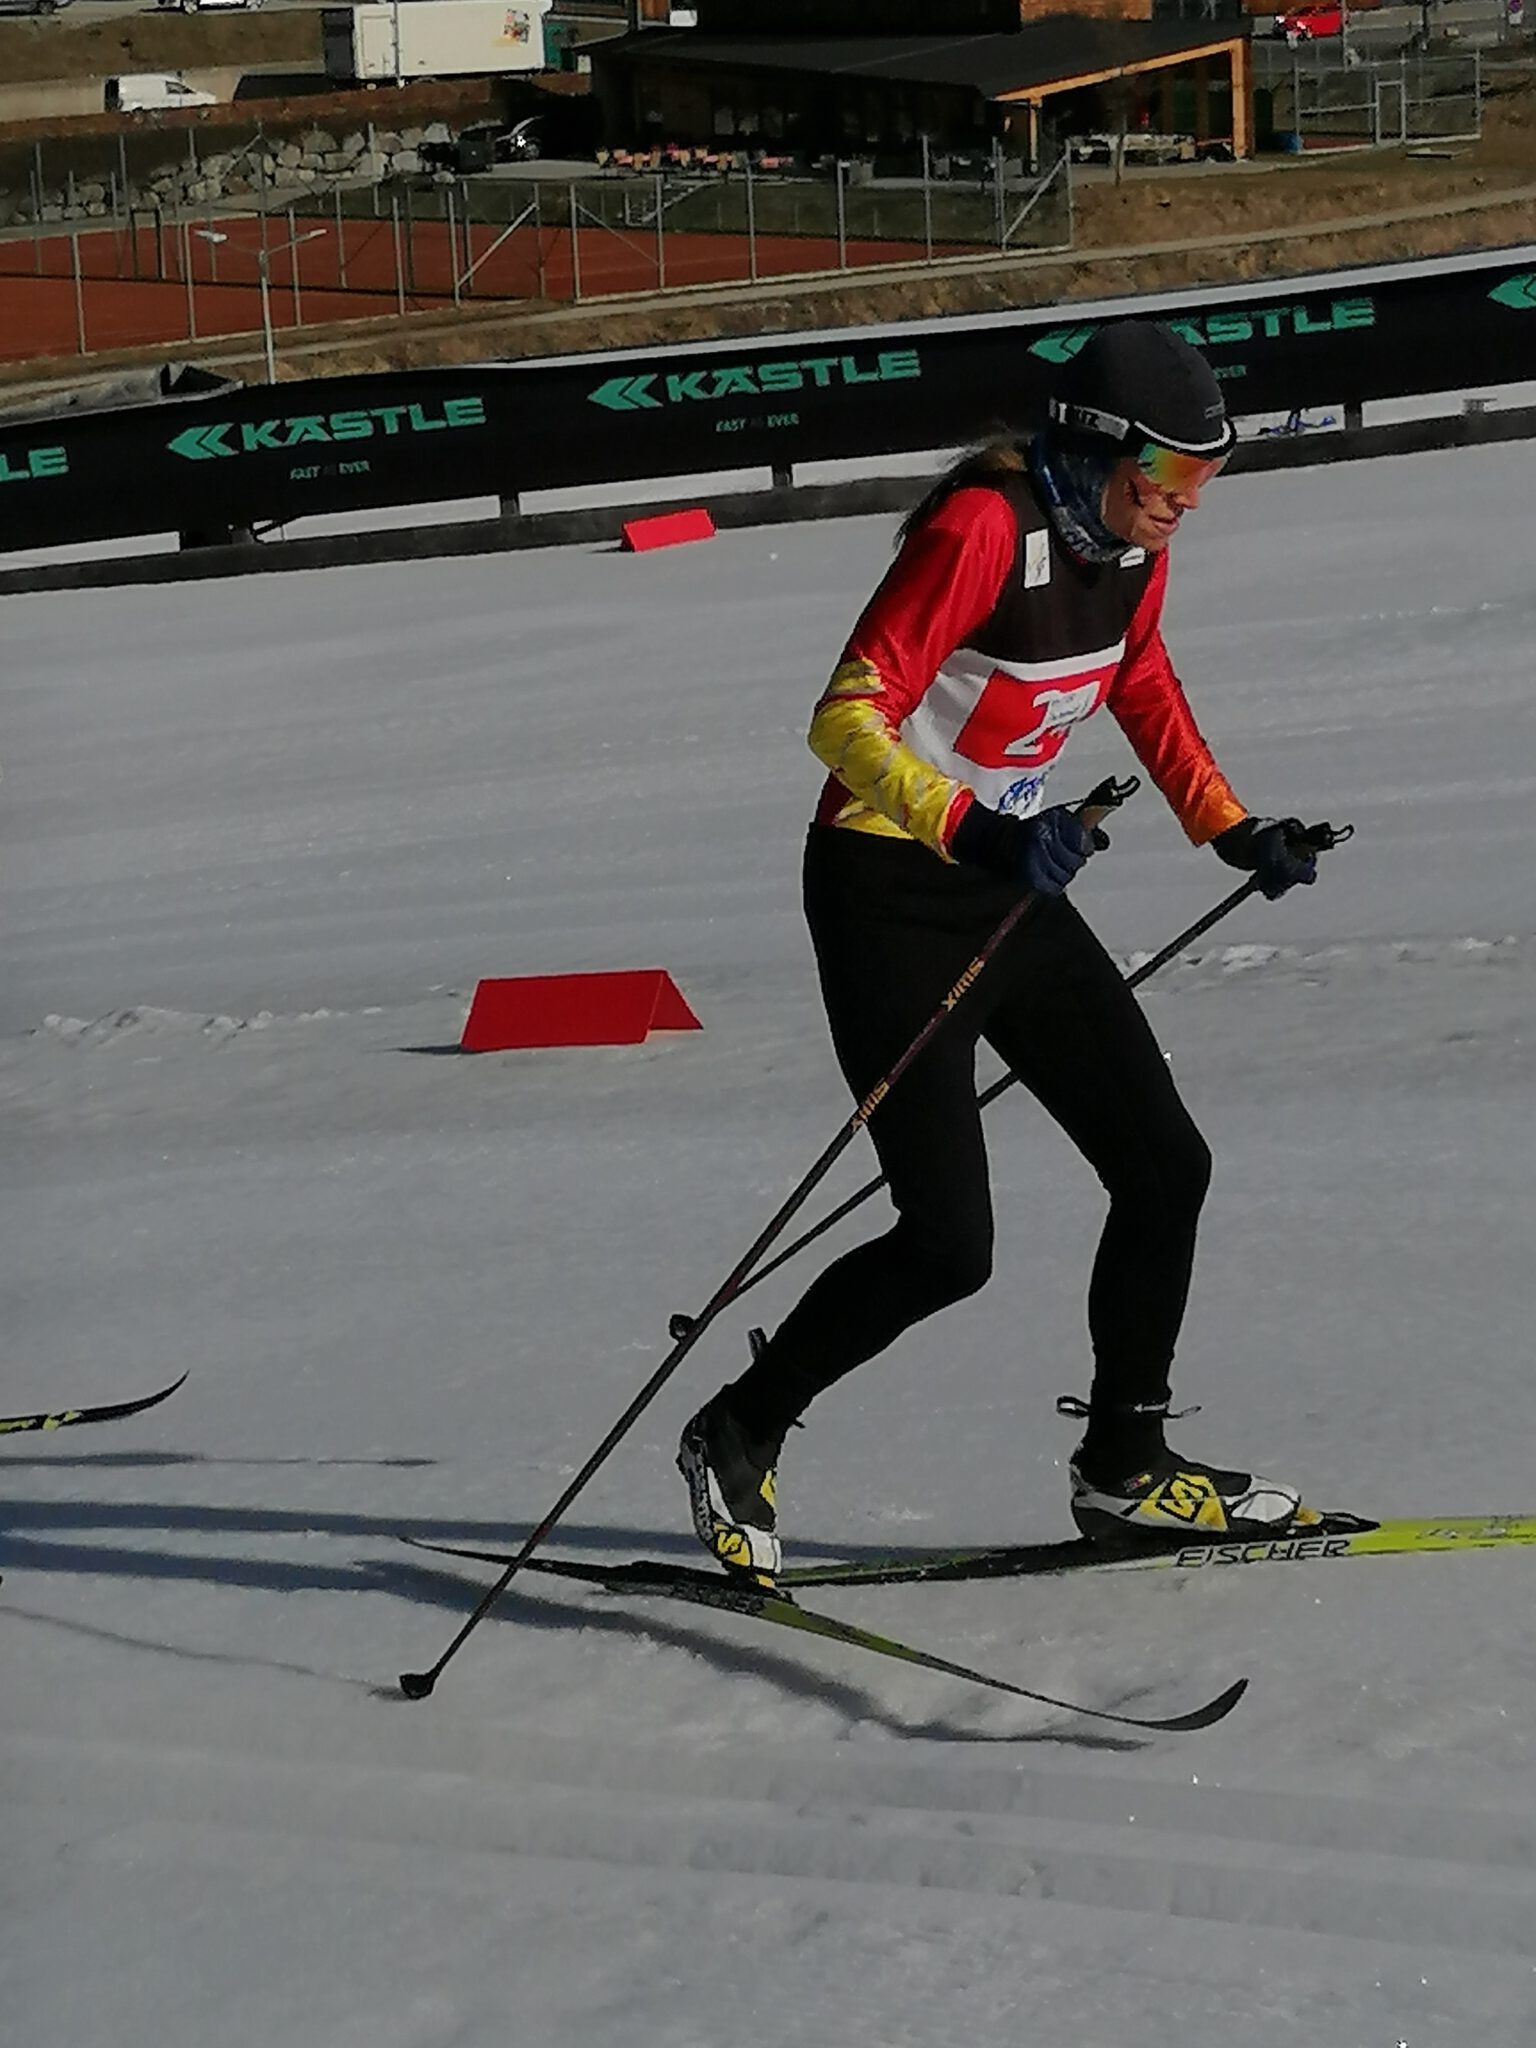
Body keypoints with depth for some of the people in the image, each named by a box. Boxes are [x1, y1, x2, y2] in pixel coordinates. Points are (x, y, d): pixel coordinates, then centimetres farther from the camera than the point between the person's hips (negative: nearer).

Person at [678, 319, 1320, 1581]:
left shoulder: (1130, 542, 1)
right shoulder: (985, 529, -24)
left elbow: (1142, 681, 23)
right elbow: (847, 720, -29)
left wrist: (1229, 828, 20)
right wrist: (975, 832, -42)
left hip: (1006, 883, 8)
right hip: (886, 886, -8)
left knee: (1166, 1166, 5)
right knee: (950, 1242, -11)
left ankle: (1124, 1467, 19)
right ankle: (739, 1436, 10)